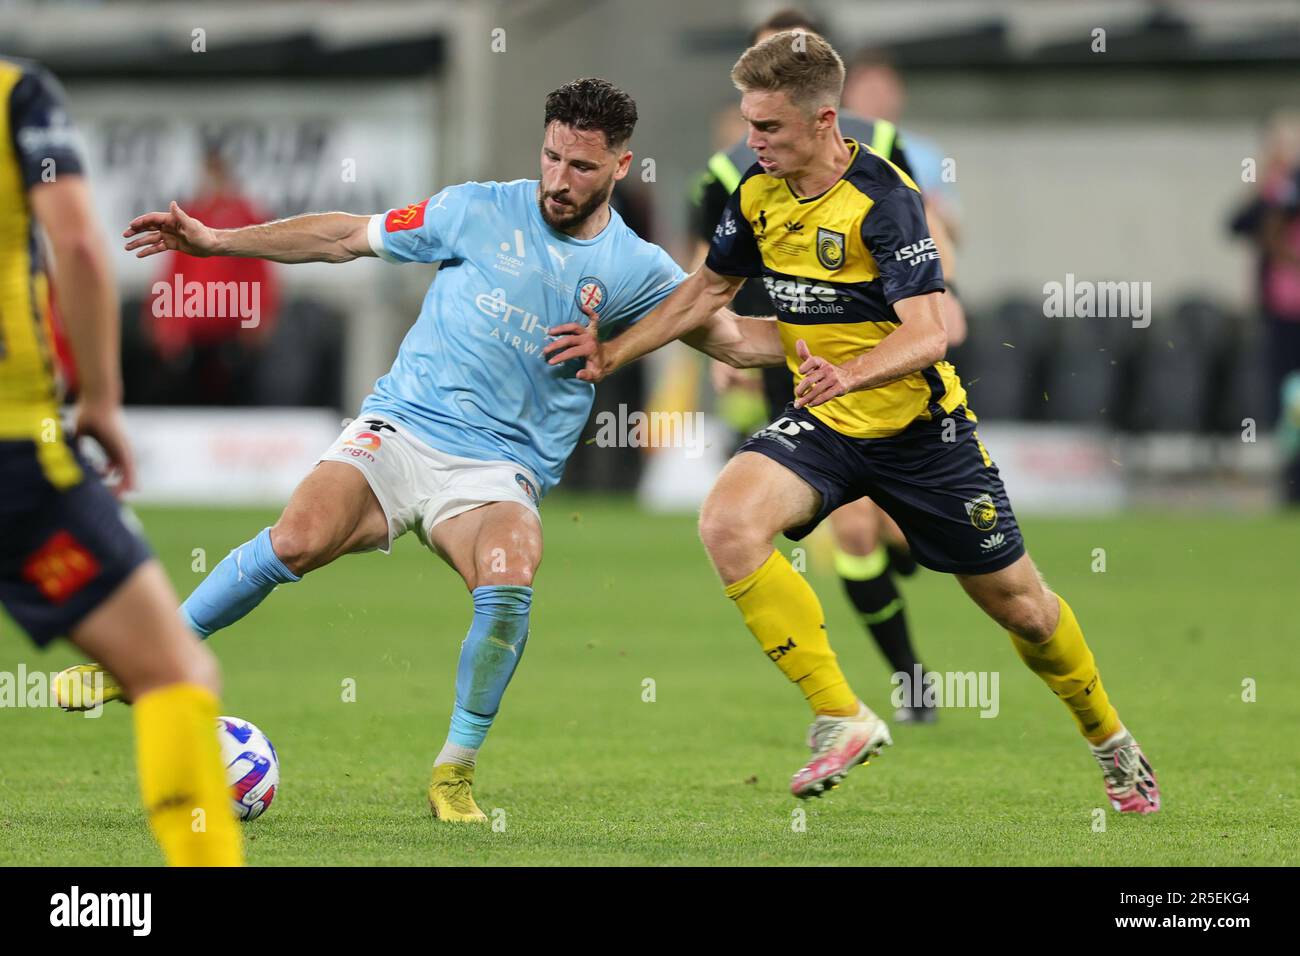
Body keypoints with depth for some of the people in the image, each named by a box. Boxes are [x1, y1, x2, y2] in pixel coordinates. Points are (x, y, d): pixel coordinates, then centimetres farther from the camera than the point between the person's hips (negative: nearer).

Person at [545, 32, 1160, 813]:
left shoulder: (883, 198, -22)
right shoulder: (759, 192, -4)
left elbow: (928, 334, -30)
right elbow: (711, 287, 14)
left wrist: (848, 375, -47)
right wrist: (614, 352, 8)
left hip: (919, 427, -5)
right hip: (823, 425, 5)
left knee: (1017, 603, 7)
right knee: (728, 521, -25)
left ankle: (1111, 740, 36)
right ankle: (841, 719, -20)